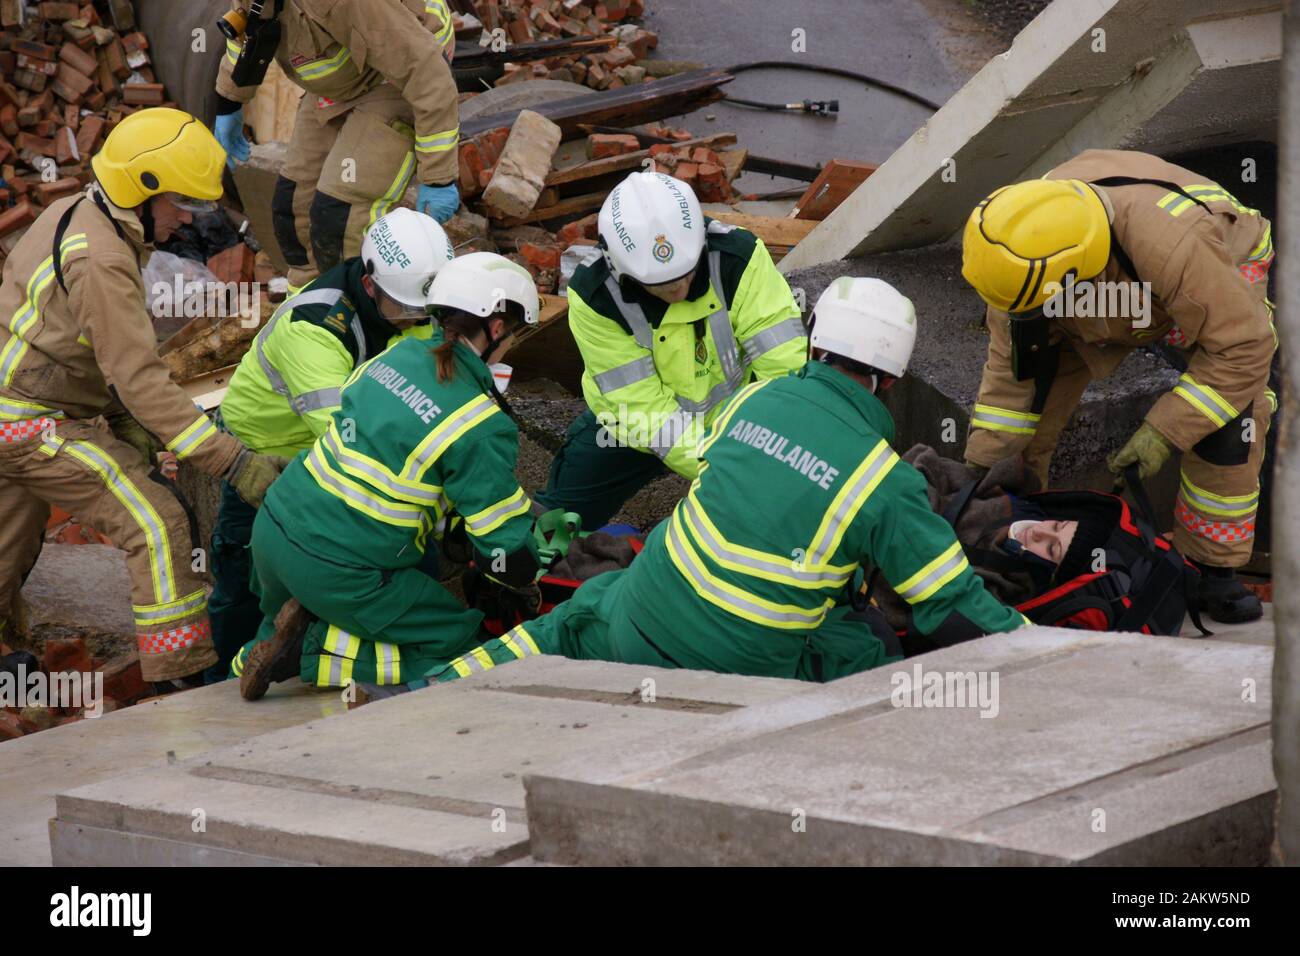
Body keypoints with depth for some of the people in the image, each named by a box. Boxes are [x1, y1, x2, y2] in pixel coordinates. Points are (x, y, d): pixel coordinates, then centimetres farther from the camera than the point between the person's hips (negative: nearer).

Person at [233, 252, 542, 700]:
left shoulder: (400, 354, 5)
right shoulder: (481, 428, -15)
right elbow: (504, 544, -11)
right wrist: (523, 584, 13)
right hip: (335, 570, -8)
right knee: (460, 643, 7)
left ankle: (265, 646, 14)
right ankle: (309, 653, -4)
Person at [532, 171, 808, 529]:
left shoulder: (739, 257, -30)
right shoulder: (594, 296, -29)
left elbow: (786, 365, -30)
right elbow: (646, 413, -29)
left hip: (731, 411, 0)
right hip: (633, 424, 0)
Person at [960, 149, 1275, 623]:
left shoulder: (1170, 244, -50)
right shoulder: (1026, 256, -33)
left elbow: (1243, 347, -39)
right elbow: (1010, 366, -18)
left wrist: (1163, 432, -36)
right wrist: (982, 471, -18)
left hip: (1223, 270, -4)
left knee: (1227, 426, -21)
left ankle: (1214, 570, -2)